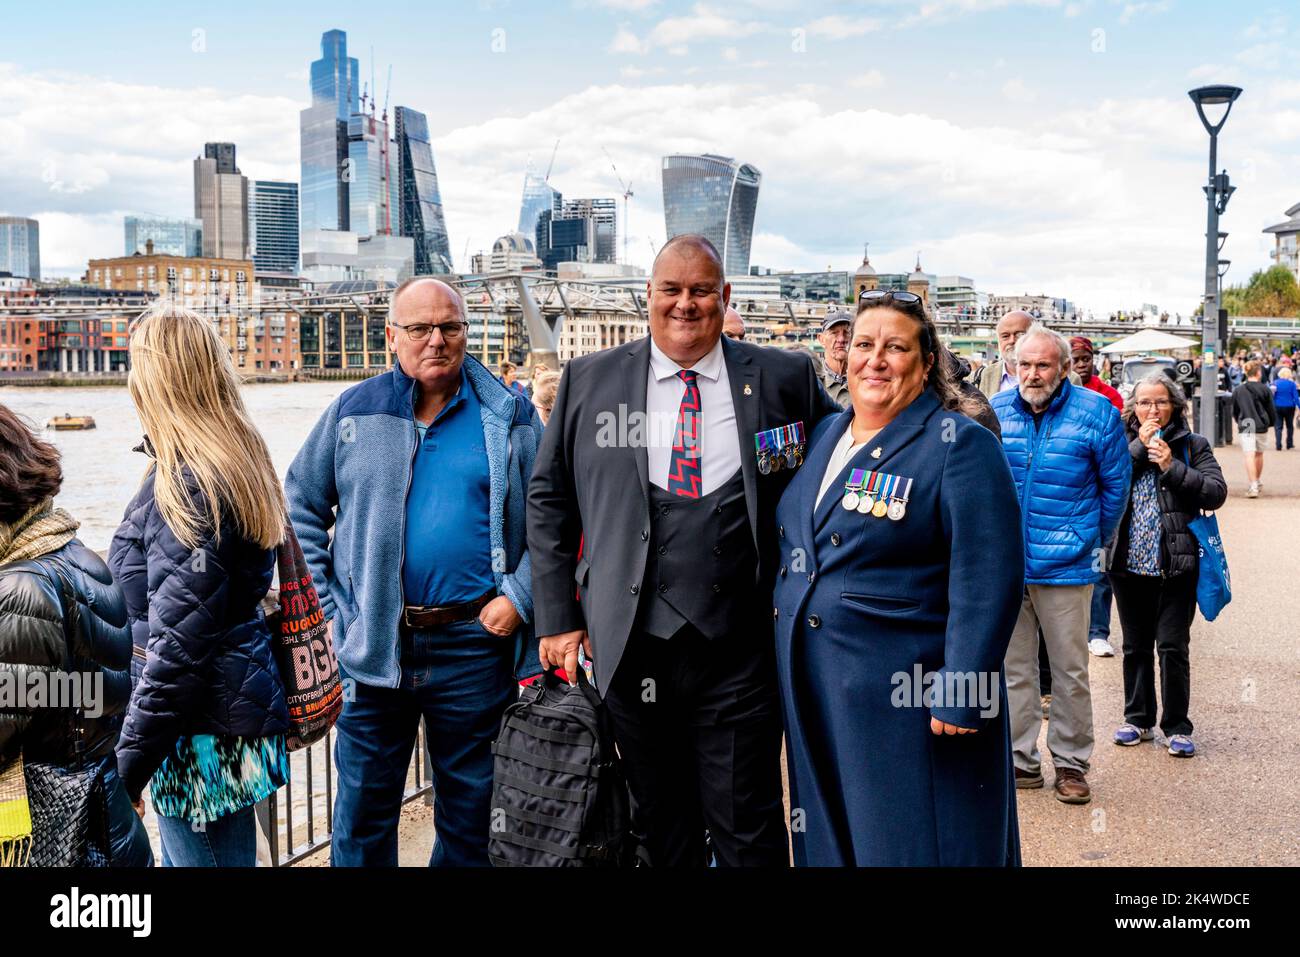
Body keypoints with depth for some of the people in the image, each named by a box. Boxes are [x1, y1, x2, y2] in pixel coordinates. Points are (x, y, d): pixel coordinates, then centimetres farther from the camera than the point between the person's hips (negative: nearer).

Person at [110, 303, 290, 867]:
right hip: (233, 695, 9)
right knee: (183, 851, 21)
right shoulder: (234, 462, 8)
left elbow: (176, 645, -24)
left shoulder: (187, 483, -21)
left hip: (203, 726, -9)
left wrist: (130, 760, -17)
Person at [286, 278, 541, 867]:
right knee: (364, 806, 11)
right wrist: (322, 605, 2)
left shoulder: (511, 416, 2)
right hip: (372, 644, 1)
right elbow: (301, 508, 9)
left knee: (471, 807, 14)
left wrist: (518, 597, -8)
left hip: (475, 644, 0)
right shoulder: (352, 412, 4)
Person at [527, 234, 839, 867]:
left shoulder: (784, 379, 2)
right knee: (660, 833, 15)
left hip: (737, 651, -1)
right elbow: (548, 499, 8)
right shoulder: (589, 380, 5)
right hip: (630, 649, 1)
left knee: (747, 836, 7)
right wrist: (557, 615, 3)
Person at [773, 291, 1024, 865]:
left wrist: (961, 694, -21)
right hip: (815, 698, 7)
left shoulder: (959, 444, -11)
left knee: (910, 847, 7)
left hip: (908, 704, -6)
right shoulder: (824, 435, 10)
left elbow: (988, 580, -17)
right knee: (832, 842, 18)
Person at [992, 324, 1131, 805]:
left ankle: (1071, 764, 21)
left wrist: (1096, 541, 10)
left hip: (1065, 566, -2)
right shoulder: (994, 412, 1)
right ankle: (1021, 760, 23)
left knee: (1070, 671, 7)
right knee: (1012, 668, 10)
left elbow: (1115, 484, 5)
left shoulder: (1096, 413, -6)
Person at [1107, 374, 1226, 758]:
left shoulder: (1193, 445, 3)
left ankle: (1177, 727, 13)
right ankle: (1138, 719, 26)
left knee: (1172, 647, -1)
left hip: (1176, 564, -2)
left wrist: (1172, 466, -15)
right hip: (1129, 563, 2)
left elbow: (1216, 492, -8)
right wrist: (1138, 447, -13)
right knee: (1135, 647, 13)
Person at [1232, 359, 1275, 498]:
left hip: (1245, 427, -1)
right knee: (1259, 454, 19)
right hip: (1261, 426, 1)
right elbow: (1272, 410, 3)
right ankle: (1257, 481, 35)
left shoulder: (1237, 390, 2)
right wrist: (1270, 423, 20)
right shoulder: (1264, 389, -3)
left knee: (1249, 456, -8)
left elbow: (1234, 412, 12)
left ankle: (1253, 486, -19)